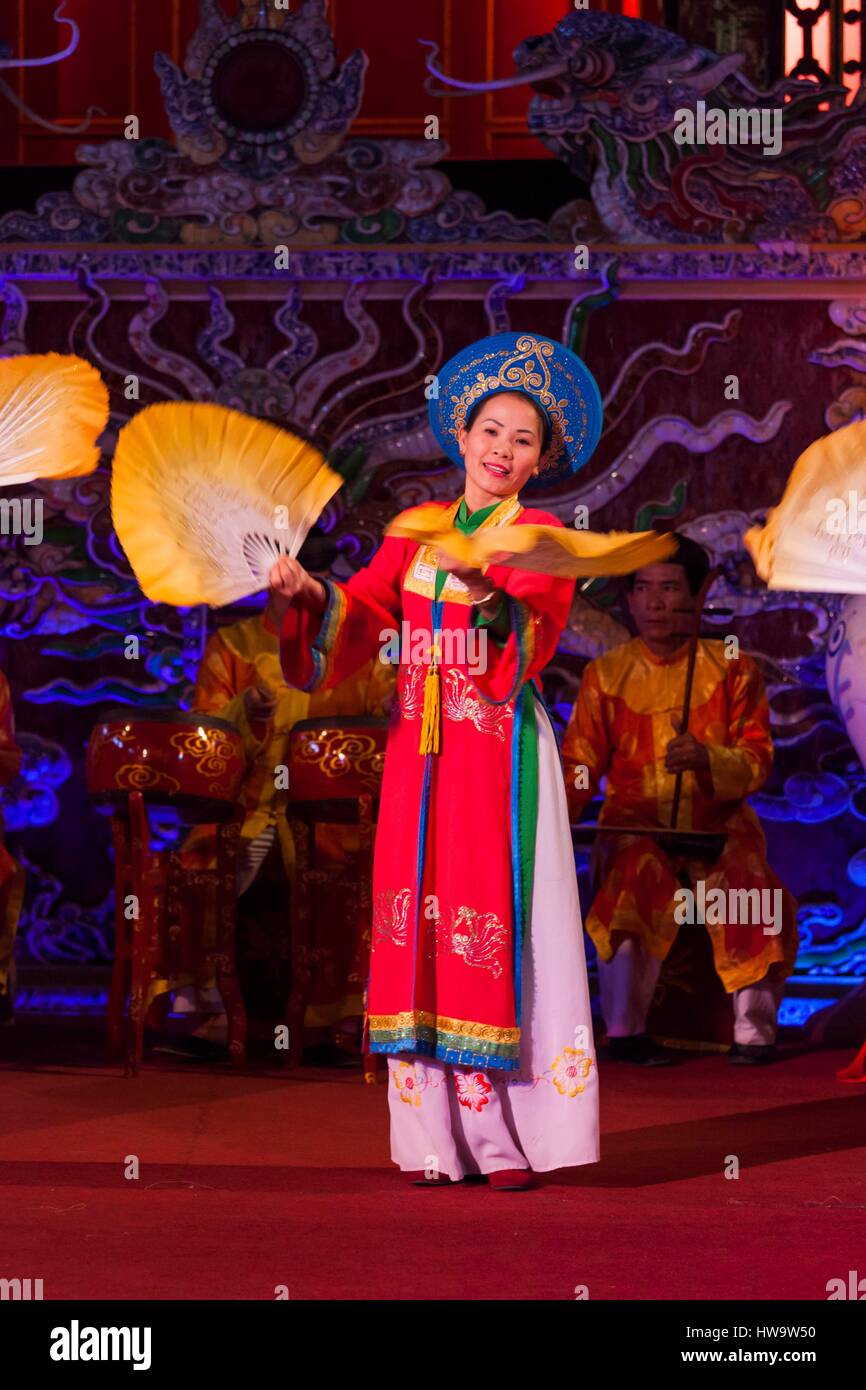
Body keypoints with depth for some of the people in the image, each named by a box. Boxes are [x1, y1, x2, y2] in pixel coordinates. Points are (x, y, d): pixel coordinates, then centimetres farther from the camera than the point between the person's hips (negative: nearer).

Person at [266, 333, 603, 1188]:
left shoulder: (540, 540, 2)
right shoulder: (416, 532, 14)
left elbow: (534, 634, -16)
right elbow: (359, 616, 7)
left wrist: (488, 590, -34)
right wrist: (307, 593, -11)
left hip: (501, 751, -4)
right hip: (420, 751, 4)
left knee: (498, 923, -7)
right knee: (422, 919, 0)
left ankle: (510, 1134, -4)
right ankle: (439, 1134, 4)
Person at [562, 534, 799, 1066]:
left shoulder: (731, 669, 3)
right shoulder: (607, 674, 5)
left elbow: (759, 762, -2)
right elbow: (580, 763, 0)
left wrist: (708, 758, -23)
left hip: (719, 827, 0)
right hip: (636, 827, 0)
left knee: (755, 897, -28)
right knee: (631, 887, -32)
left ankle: (754, 1029, -10)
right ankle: (626, 1031, -18)